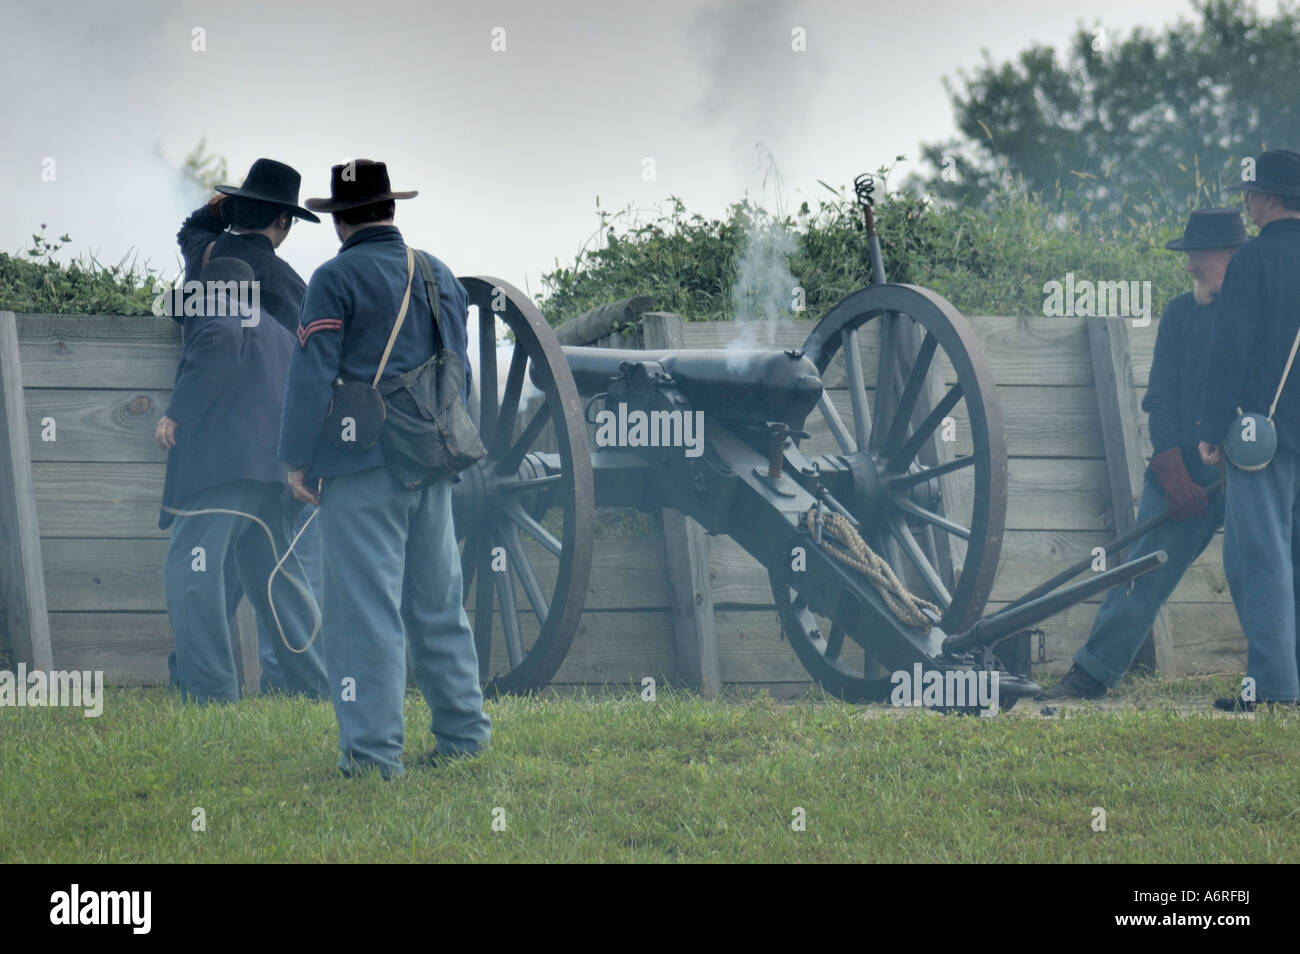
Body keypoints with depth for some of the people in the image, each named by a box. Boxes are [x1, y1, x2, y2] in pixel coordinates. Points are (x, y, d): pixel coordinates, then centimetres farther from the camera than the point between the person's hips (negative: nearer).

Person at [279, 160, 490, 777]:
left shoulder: (337, 279, -8)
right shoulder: (439, 274, 12)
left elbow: (312, 373, -12)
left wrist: (297, 460, -8)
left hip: (361, 467, -7)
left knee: (366, 606, -5)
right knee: (438, 600, 15)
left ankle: (374, 751, -6)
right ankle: (463, 732, 20)